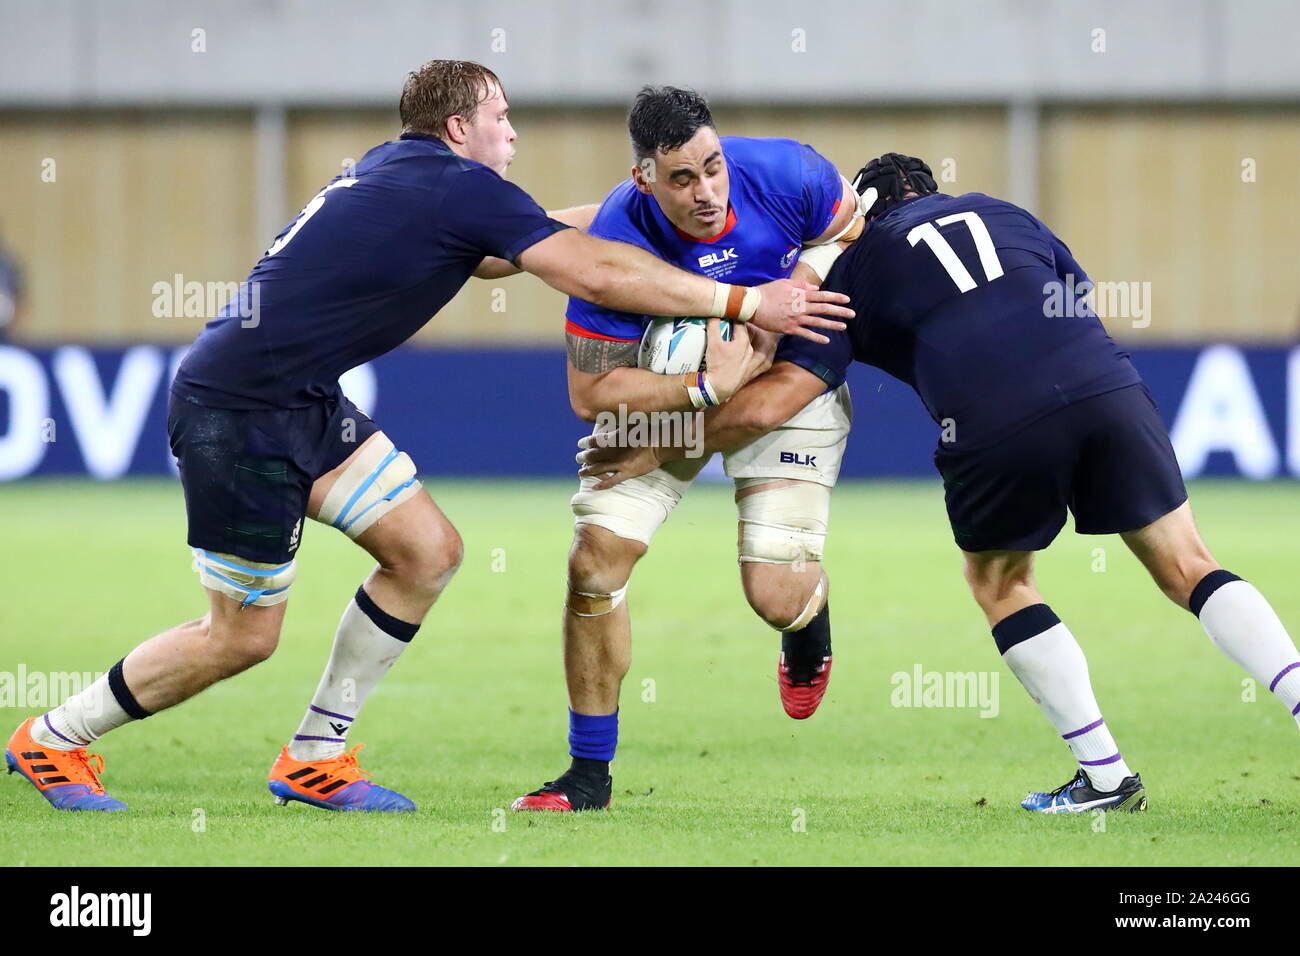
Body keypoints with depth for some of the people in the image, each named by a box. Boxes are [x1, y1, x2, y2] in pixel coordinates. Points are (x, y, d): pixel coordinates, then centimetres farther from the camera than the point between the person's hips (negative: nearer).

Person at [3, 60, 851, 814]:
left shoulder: (397, 171, 11)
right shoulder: (460, 186, -15)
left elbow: (489, 247, 32)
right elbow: (597, 274, -19)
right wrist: (742, 303, -14)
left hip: (303, 404, 10)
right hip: (237, 413, -10)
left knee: (428, 550, 4)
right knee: (243, 636, -1)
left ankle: (314, 758, 12)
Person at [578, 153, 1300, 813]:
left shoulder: (856, 270, 19)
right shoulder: (1002, 214, 29)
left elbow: (765, 405, 15)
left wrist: (656, 450, 25)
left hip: (995, 427, -2)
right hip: (1108, 385, 2)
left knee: (998, 583, 21)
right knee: (1187, 568, 13)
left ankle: (1105, 776, 17)